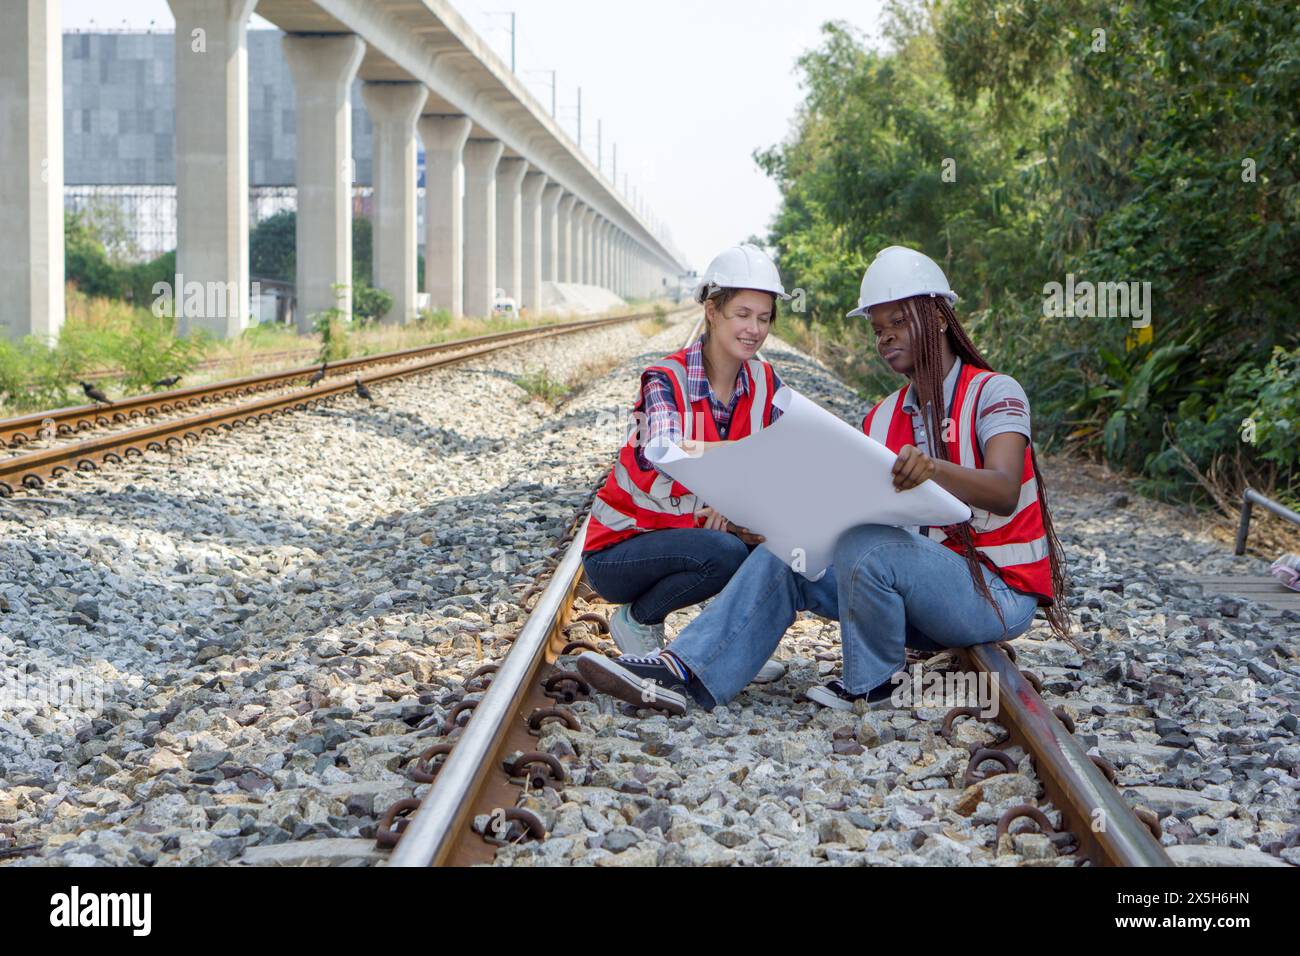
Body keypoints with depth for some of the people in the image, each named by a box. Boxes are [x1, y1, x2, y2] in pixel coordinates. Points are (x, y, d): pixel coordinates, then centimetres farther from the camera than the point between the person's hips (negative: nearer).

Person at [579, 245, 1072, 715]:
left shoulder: (993, 392, -8)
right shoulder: (882, 418, 14)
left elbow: (1004, 493, -26)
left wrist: (935, 469, -48)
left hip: (997, 591, -7)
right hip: (925, 585, 7)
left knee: (865, 544, -32)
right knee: (784, 557, -8)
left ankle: (872, 680, -10)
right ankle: (685, 672, -20)